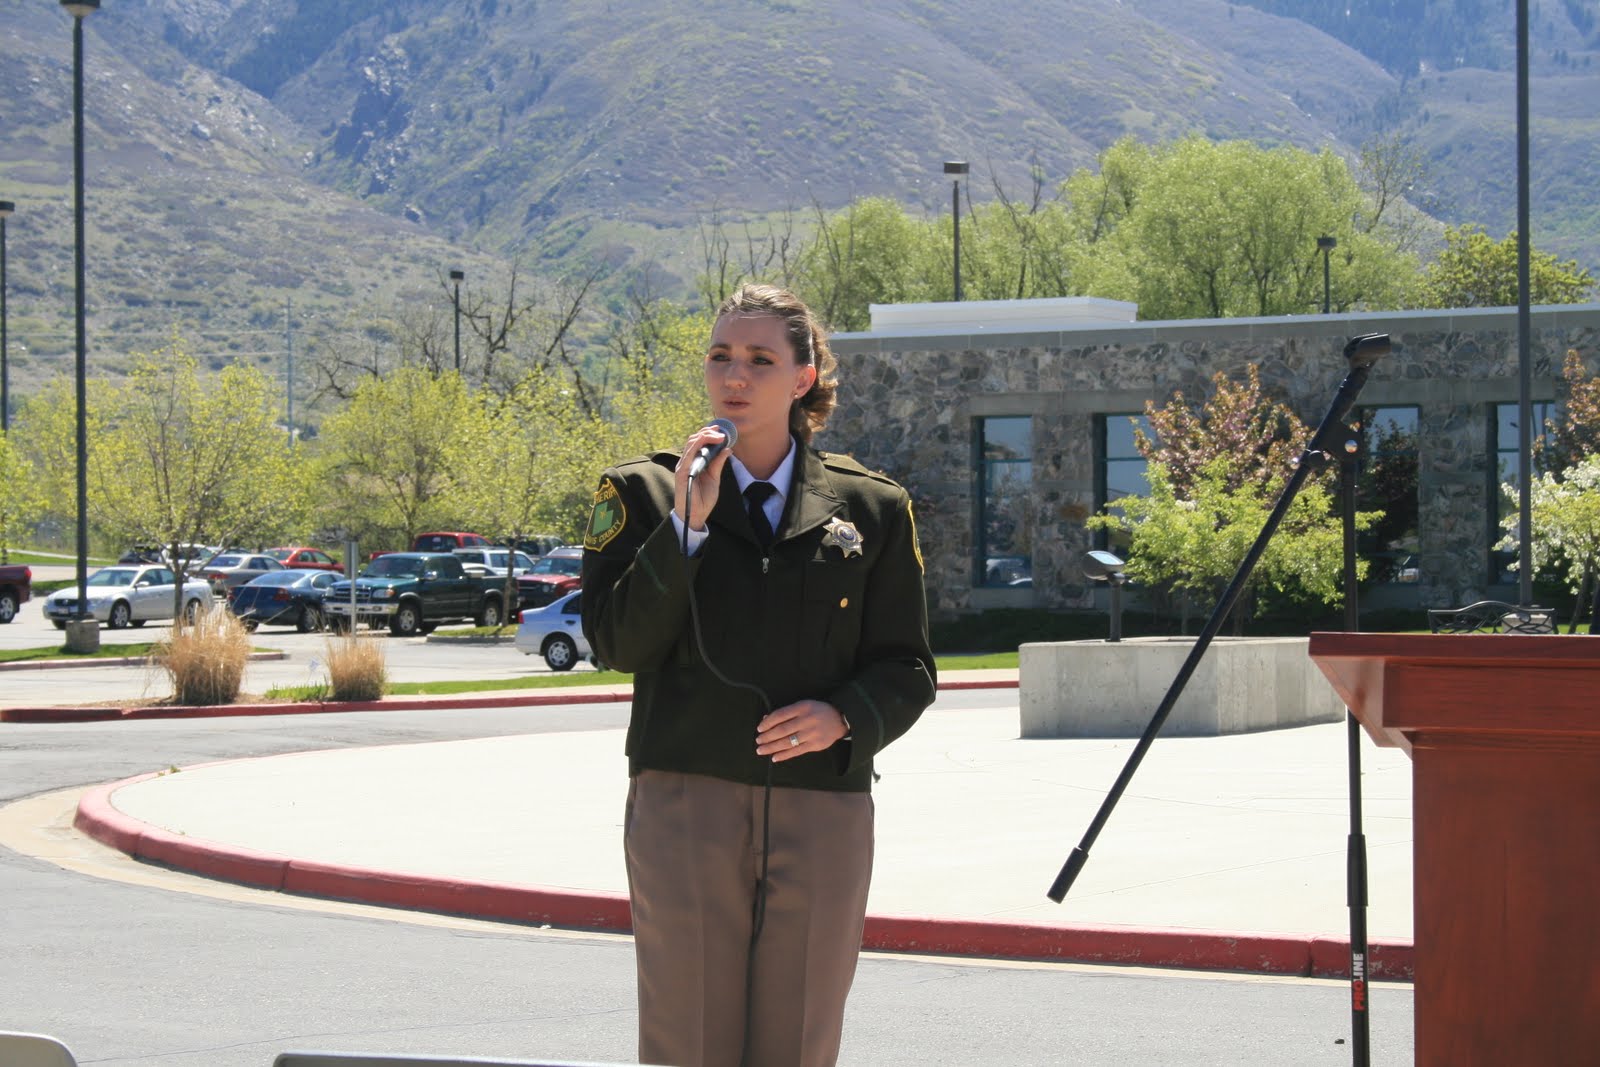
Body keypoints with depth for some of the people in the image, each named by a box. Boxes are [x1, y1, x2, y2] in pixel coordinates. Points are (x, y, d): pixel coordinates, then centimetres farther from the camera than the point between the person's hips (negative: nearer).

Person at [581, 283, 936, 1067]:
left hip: (823, 812, 1)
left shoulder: (869, 508, 9)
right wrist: (685, 526, -13)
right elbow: (618, 643, -5)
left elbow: (907, 669, 10)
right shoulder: (642, 494, 6)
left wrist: (843, 716, -10)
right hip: (684, 804, -1)